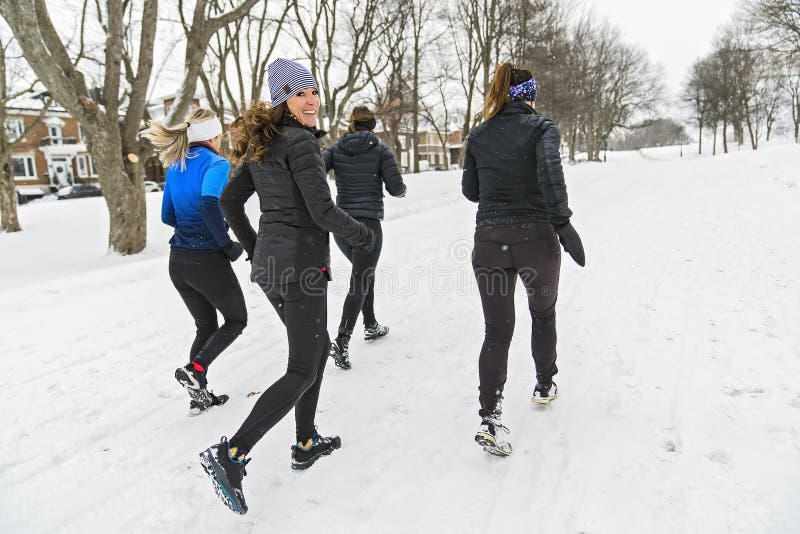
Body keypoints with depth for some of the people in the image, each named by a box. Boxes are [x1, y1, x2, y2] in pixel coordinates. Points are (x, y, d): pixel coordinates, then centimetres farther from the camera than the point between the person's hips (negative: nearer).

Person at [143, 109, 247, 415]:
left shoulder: (175, 167, 11)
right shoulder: (216, 164, -12)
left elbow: (167, 215, 15)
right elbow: (208, 203, -31)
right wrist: (227, 245, -21)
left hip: (178, 260, 7)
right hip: (207, 261, -7)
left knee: (206, 326, 20)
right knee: (236, 320, 14)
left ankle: (199, 396, 23)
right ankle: (194, 369, -3)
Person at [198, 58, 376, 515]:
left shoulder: (264, 144, 13)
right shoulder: (300, 142, -13)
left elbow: (230, 200, 17)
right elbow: (323, 211, -18)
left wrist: (255, 248, 23)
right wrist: (363, 235, -1)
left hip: (270, 264, 10)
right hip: (301, 263, -9)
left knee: (319, 345, 22)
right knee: (303, 371, -1)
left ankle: (306, 444, 30)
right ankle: (231, 455, -4)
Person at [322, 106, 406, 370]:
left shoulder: (336, 148, 6)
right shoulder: (380, 149, -2)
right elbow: (396, 188, -5)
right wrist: (402, 189, 16)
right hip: (368, 223, -5)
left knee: (365, 273, 25)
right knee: (359, 284, -6)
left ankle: (371, 326, 34)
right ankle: (341, 341, -19)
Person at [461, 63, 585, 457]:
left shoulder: (478, 136, 9)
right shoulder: (542, 127, -2)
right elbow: (549, 171, -20)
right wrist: (563, 224, -17)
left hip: (488, 242, 2)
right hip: (535, 238, -2)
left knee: (496, 331, 5)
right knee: (543, 313, 23)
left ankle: (489, 416, -8)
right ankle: (544, 386, 40)